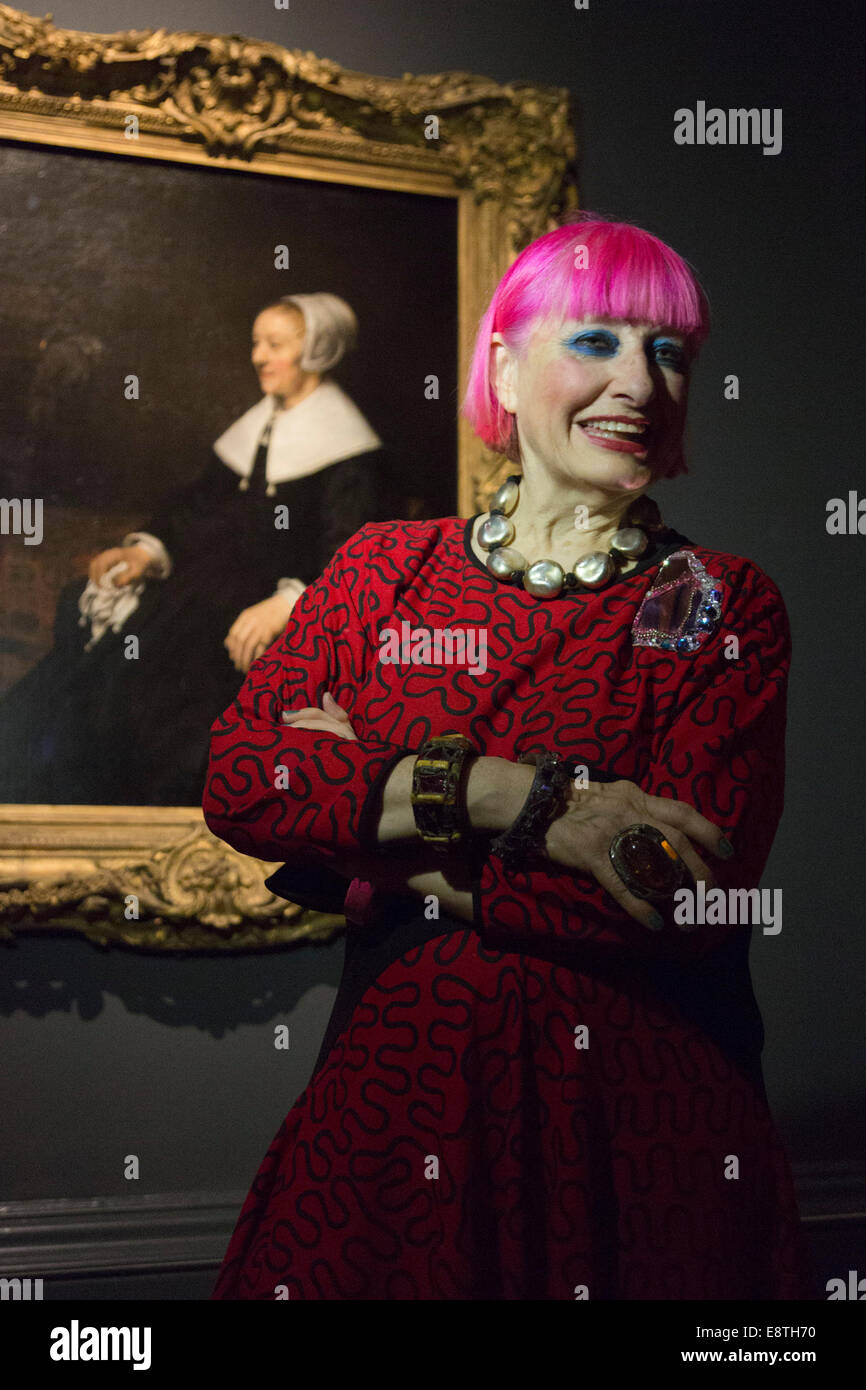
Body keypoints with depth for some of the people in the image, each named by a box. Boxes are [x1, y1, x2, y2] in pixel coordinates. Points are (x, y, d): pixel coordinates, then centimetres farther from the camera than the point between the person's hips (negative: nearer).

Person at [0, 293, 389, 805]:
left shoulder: (349, 450, -5)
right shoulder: (259, 423, 19)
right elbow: (202, 496, 17)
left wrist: (288, 603, -32)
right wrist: (149, 549, -1)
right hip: (215, 574, 8)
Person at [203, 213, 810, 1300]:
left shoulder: (724, 608, -2)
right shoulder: (382, 569, 6)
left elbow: (691, 894, -15)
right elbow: (237, 781, -8)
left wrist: (393, 863, -11)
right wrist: (516, 797, -19)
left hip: (633, 1119, -2)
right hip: (394, 1106, 2)